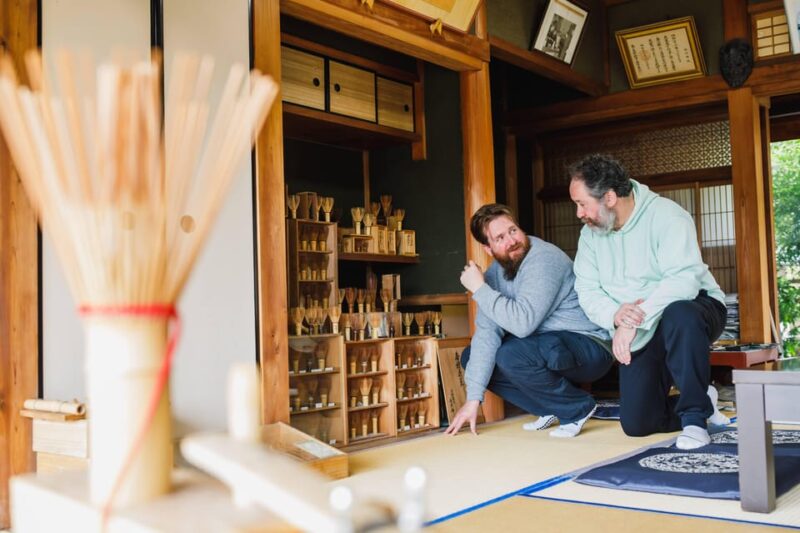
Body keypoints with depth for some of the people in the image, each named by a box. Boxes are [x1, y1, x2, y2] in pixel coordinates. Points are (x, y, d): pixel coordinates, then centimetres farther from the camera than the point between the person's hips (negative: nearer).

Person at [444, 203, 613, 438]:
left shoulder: (544, 259, -23)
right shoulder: (495, 274, 0)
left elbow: (522, 323, -34)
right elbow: (486, 333, -8)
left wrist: (479, 288, -23)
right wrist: (473, 399, -14)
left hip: (589, 347, -8)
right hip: (546, 348, 8)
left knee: (511, 355, -31)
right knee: (470, 356, 4)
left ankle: (577, 408, -6)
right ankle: (550, 409, 5)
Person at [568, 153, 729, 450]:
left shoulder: (666, 216, -20)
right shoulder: (590, 234, 0)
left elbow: (684, 279, -32)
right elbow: (587, 292, -5)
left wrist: (635, 319, -39)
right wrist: (615, 315, -27)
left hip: (691, 310, -5)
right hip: (641, 336, 6)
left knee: (679, 315, -42)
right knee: (636, 424, -1)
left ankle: (695, 415, -21)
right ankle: (702, 402, 29)